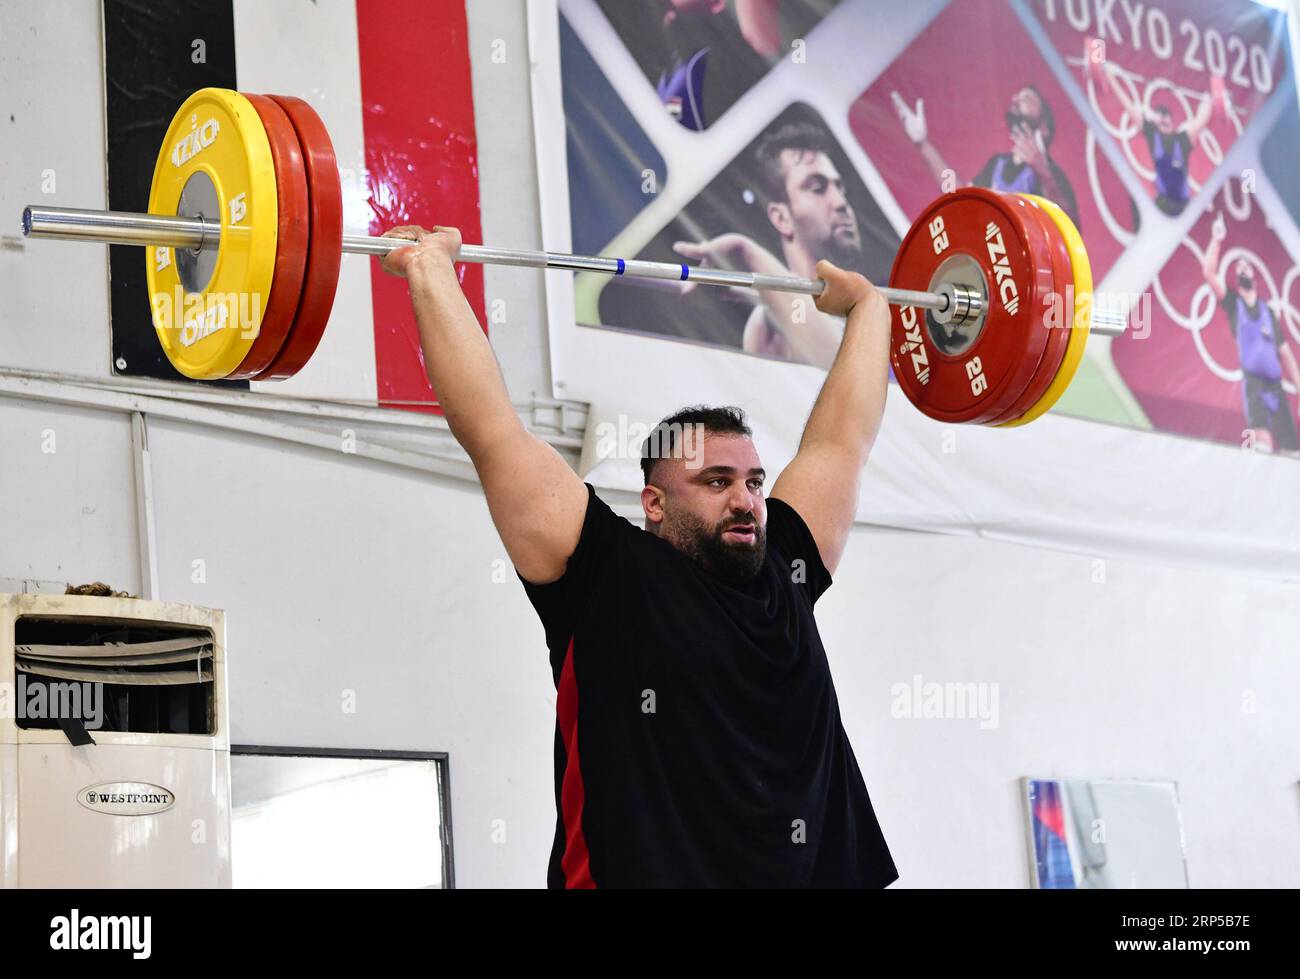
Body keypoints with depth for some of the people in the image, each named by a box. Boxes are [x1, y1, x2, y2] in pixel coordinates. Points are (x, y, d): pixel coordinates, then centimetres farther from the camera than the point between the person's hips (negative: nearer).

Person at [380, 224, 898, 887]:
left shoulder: (784, 576, 14)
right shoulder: (606, 578, 2)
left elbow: (843, 438, 25)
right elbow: (489, 426, 0)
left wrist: (867, 304, 35)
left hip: (816, 868, 5)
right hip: (648, 869, -5)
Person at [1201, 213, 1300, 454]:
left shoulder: (1267, 311, 20)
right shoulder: (1233, 303, 11)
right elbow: (1209, 272, -4)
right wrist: (1217, 240, -7)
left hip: (1275, 384, 4)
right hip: (1253, 382, -4)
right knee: (1263, 443, -26)